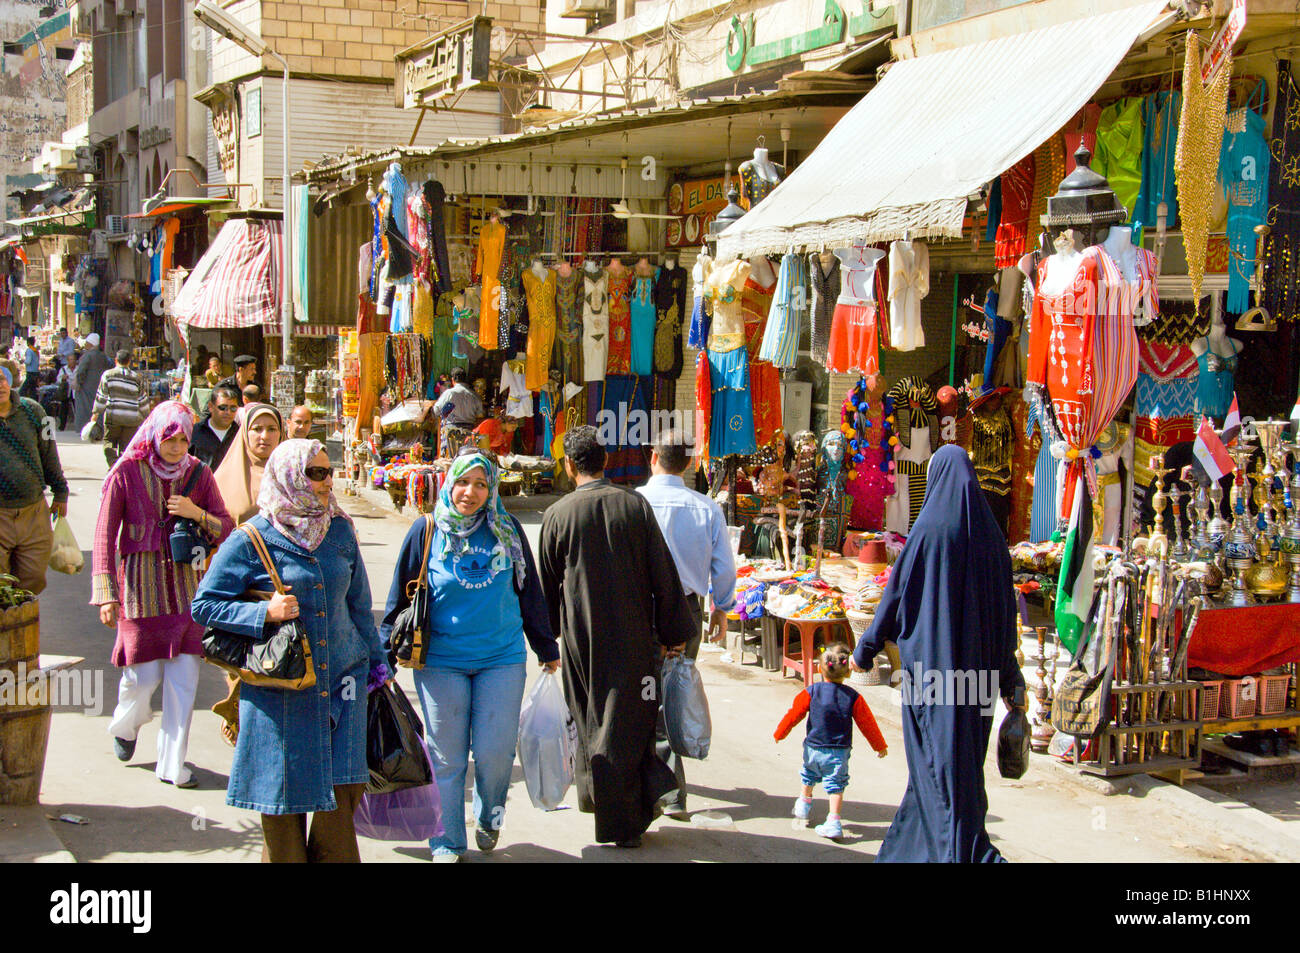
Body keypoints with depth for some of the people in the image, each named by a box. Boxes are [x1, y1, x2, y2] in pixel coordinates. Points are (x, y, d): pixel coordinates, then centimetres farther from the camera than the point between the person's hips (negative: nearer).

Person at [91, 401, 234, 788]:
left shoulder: (198, 473, 5)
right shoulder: (127, 473, -4)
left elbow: (227, 528, 7)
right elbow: (105, 535, -4)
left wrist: (197, 514, -13)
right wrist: (107, 594, -10)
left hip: (187, 588, 3)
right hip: (142, 586, -2)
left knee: (184, 679, -1)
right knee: (144, 676, 0)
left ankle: (172, 765, 11)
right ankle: (126, 724, 35)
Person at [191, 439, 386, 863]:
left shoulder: (340, 530, 7)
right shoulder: (251, 540, -7)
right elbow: (204, 605, -4)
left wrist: (375, 659, 21)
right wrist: (264, 613, -17)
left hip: (342, 677, 4)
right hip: (280, 684, -4)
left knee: (341, 787, 4)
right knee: (284, 793, 4)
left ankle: (335, 858, 21)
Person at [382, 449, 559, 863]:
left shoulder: (507, 532, 4)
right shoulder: (427, 531, 0)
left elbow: (530, 592, 13)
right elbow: (401, 596, 6)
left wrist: (547, 650, 18)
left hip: (501, 659, 1)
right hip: (441, 662, -1)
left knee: (494, 751, -3)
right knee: (446, 757, 4)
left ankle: (489, 815, 28)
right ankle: (447, 843, 20)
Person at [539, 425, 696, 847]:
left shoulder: (557, 516, -5)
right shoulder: (635, 505, -5)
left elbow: (548, 587, 5)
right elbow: (663, 575, -3)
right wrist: (674, 632, 5)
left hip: (582, 641, 0)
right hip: (633, 637, 0)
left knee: (592, 726, 14)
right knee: (628, 725, 6)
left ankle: (600, 800, 21)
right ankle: (626, 822, 7)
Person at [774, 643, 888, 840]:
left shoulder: (811, 692, -9)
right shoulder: (853, 697, -8)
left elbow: (795, 713, -2)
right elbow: (867, 723, -1)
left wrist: (780, 733, 14)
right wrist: (880, 746, 12)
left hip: (813, 748, 1)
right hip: (839, 752, -1)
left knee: (809, 775, 26)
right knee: (836, 784, 3)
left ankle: (805, 802, 44)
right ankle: (834, 821, -8)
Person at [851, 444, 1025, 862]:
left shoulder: (931, 526, -11)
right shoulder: (988, 530, 5)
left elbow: (898, 589, -8)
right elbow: (1006, 606, 9)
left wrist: (867, 645, 3)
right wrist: (1009, 674, 16)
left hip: (932, 657, -6)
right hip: (979, 661, 7)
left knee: (938, 751, -3)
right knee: (966, 749, 14)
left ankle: (958, 848, -10)